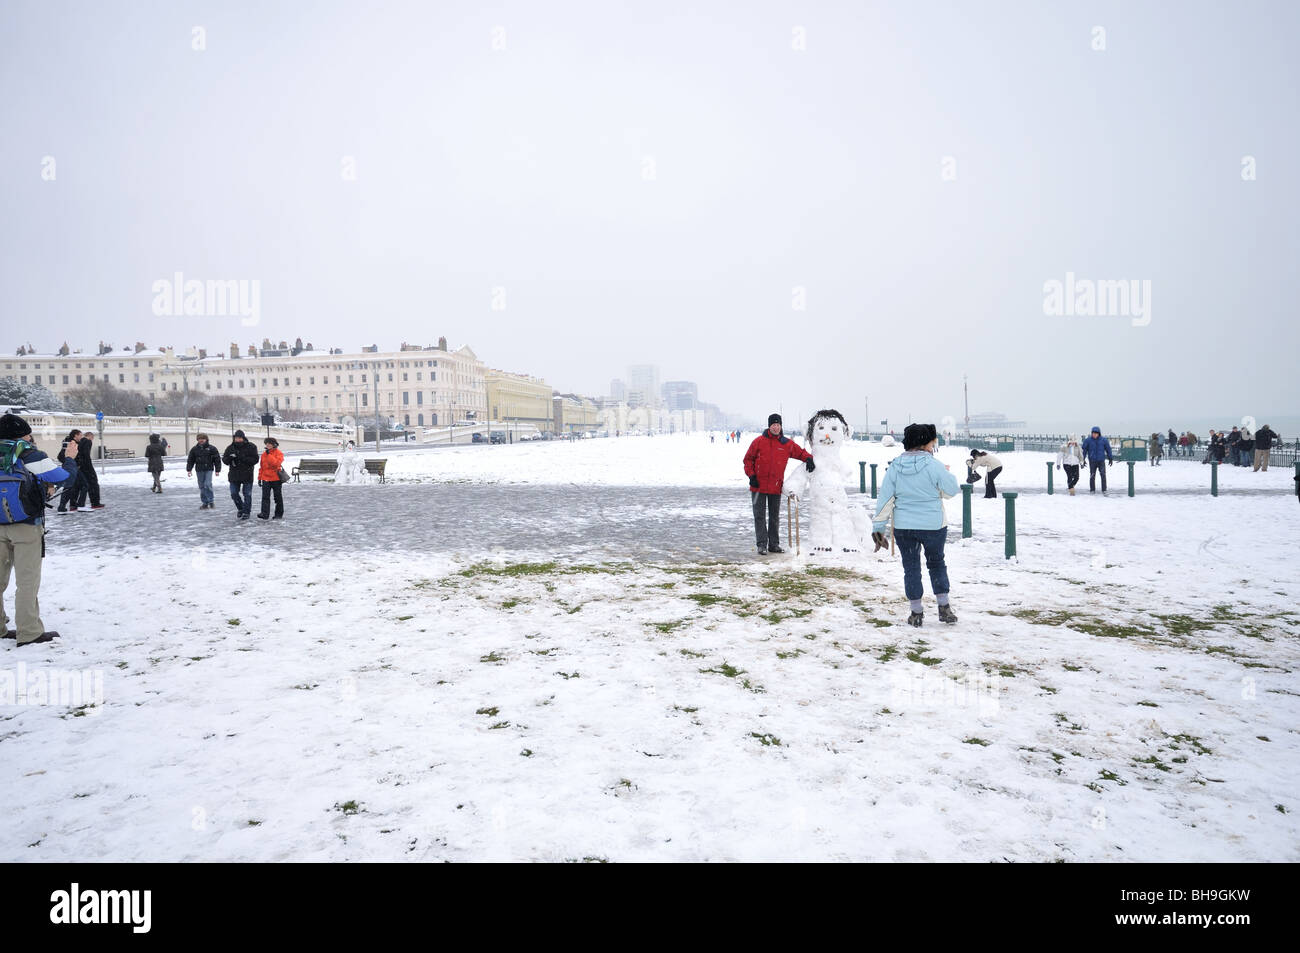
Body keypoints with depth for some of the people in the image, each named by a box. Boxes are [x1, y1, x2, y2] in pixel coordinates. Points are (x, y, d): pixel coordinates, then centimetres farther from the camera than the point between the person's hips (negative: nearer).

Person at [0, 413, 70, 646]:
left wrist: (41, 487, 16)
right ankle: (29, 633, 2)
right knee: (27, 581, -1)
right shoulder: (28, 454, -11)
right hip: (26, 525, -6)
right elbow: (64, 478, -10)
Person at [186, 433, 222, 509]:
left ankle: (210, 502, -5)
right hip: (199, 470, 4)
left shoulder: (211, 448, 0)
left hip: (208, 470, -4)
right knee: (201, 487, 6)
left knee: (207, 485, -15)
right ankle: (205, 503, 13)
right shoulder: (194, 449, 8)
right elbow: (190, 460, 14)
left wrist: (217, 470, -2)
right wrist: (189, 469, 6)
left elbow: (217, 459, 1)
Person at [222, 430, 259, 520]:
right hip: (234, 475, 3)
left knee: (247, 494, 2)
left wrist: (244, 458, -24)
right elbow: (224, 460, 5)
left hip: (247, 475, -3)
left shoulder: (251, 447, -5)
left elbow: (255, 460, -11)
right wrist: (230, 458, -18)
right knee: (234, 494, 5)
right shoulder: (230, 448, 6)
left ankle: (246, 512, 13)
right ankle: (240, 508, 28)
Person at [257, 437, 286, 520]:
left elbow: (276, 463, -23)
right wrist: (259, 478, 14)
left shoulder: (279, 453, -5)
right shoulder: (264, 454, 11)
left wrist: (269, 455, -21)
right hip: (266, 479, 4)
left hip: (276, 479, -4)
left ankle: (279, 514, 17)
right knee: (265, 497, -8)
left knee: (277, 497, 7)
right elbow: (261, 467, 16)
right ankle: (265, 514, -14)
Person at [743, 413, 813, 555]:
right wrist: (751, 475, -7)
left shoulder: (787, 444, 3)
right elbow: (748, 459, 2)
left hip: (776, 486, 3)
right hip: (759, 485, -2)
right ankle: (762, 545, 2)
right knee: (760, 516, -1)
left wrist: (808, 459, -4)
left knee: (775, 516, 10)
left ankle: (774, 544, 19)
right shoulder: (759, 441, -3)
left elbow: (801, 452, 16)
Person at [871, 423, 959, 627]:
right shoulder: (933, 465, -13)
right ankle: (944, 607, 19)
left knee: (911, 567, 10)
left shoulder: (894, 467, -2)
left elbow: (885, 498, -1)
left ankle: (916, 612, 13)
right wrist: (948, 474, 18)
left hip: (903, 526, 2)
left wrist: (878, 526, 2)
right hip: (933, 525, -2)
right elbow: (951, 490, -3)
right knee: (936, 564, 17)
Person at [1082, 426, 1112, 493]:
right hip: (1092, 461, 0)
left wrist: (1110, 459, 11)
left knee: (1103, 475, -8)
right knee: (1092, 476, 5)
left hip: (1101, 460, 0)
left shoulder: (1103, 440, 1)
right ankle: (1092, 490, 16)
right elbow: (1084, 450, 3)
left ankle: (1104, 490, -2)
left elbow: (1108, 449, 9)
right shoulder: (1088, 440, -2)